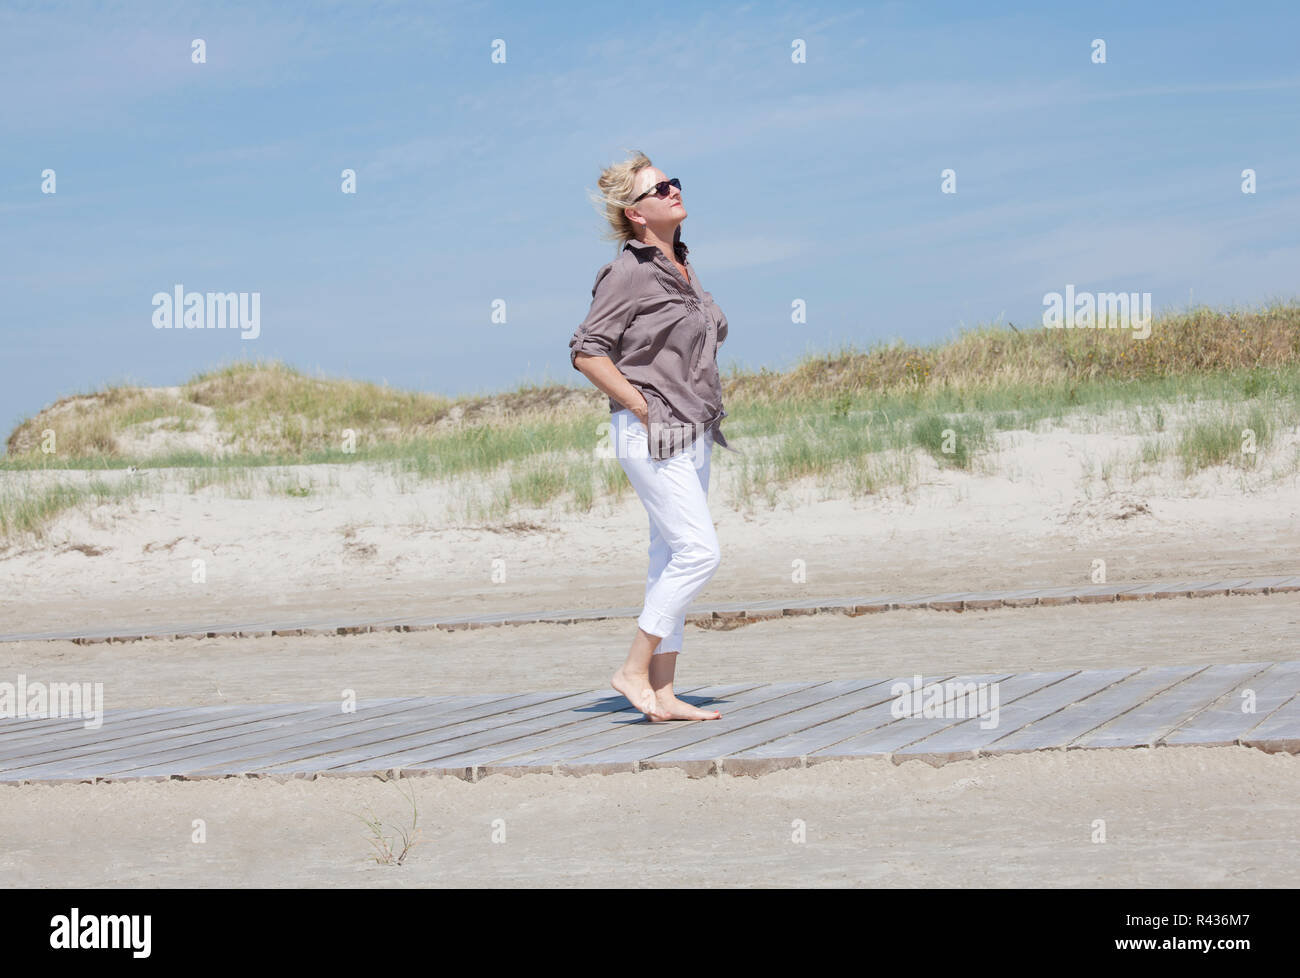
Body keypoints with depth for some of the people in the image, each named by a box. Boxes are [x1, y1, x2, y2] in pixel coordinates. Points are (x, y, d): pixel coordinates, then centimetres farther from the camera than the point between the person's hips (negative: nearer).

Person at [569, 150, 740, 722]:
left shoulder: (680, 267, 15)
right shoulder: (630, 272, -11)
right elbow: (586, 352, -16)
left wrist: (705, 407, 16)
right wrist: (643, 407, -16)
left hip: (691, 434, 9)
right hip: (652, 434, -9)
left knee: (673, 558, 7)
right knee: (699, 551, -15)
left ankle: (662, 694, 8)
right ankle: (635, 670, -6)